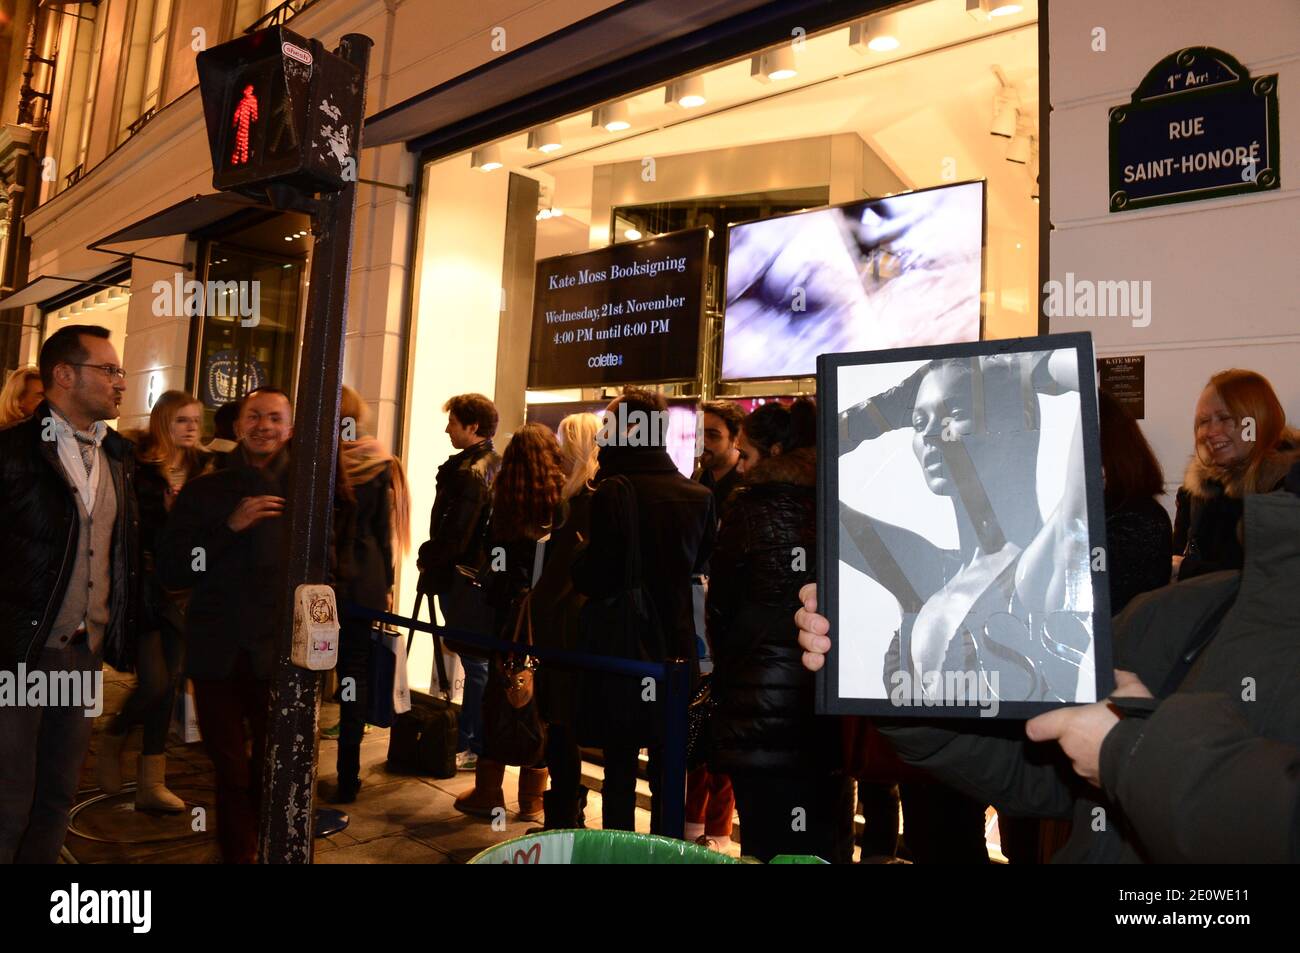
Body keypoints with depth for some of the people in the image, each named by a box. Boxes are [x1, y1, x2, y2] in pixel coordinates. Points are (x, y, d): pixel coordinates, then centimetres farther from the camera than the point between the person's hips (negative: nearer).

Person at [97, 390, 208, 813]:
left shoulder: (201, 472, 6)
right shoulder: (137, 469, -8)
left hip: (181, 593, 5)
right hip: (144, 591, -4)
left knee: (169, 685, 7)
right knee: (155, 684, -7)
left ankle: (151, 783, 17)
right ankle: (111, 740, 26)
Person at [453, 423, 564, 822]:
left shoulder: (505, 501, -2)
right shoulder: (566, 496, -8)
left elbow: (493, 551, 5)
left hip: (511, 609, 1)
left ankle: (488, 791, 23)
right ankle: (533, 799, 19)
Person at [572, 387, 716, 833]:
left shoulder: (613, 491, -15)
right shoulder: (699, 495, -2)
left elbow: (596, 579, -17)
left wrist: (580, 557, 2)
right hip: (676, 648, 4)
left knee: (620, 769, 9)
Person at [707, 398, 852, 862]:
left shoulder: (751, 509, -8)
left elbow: (722, 608, -2)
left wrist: (725, 667, 14)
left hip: (762, 701, -4)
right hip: (831, 700, 4)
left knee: (770, 844, 7)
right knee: (826, 842, 16)